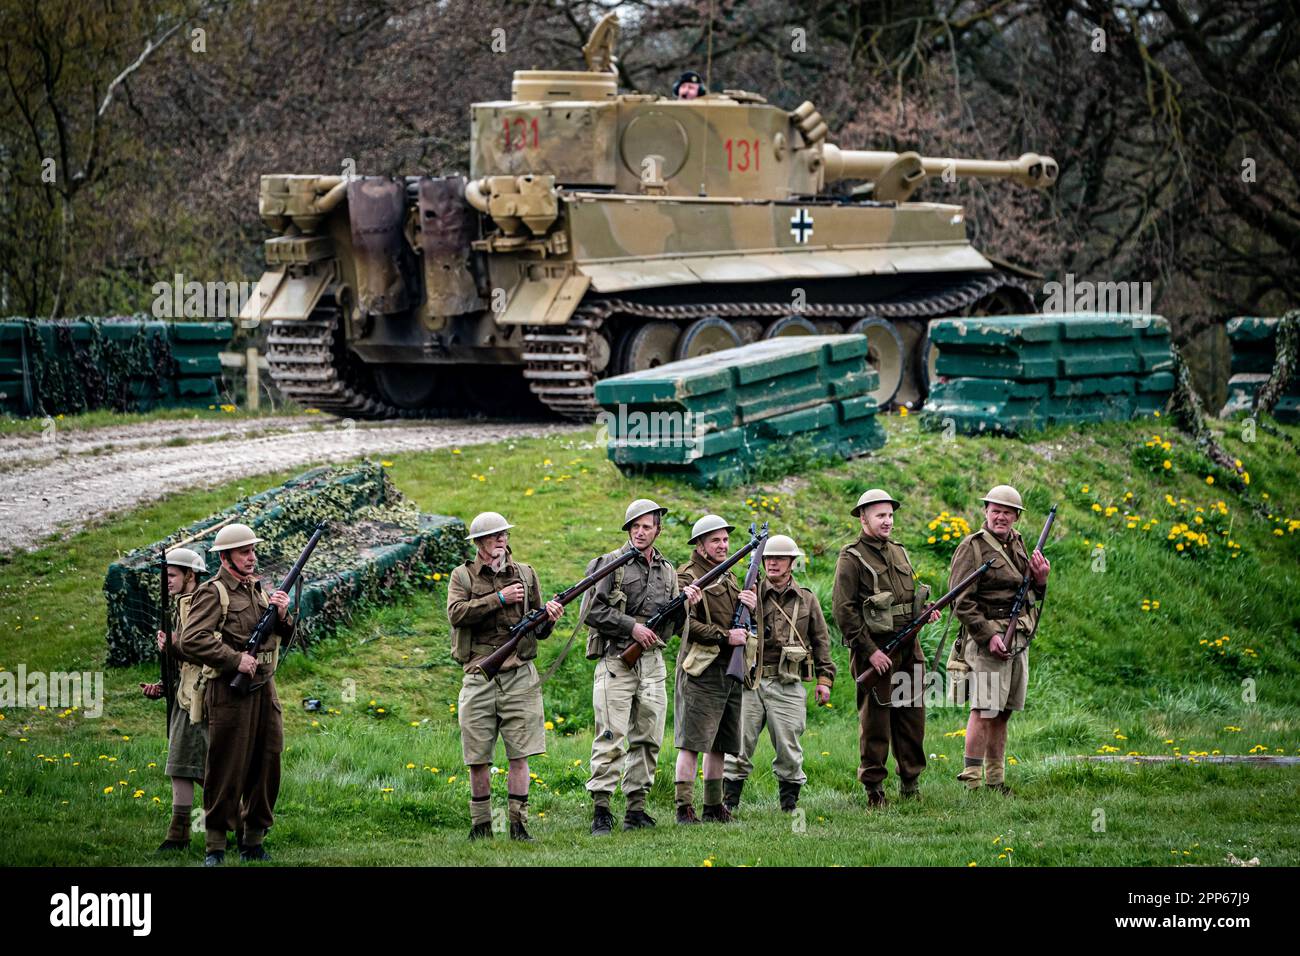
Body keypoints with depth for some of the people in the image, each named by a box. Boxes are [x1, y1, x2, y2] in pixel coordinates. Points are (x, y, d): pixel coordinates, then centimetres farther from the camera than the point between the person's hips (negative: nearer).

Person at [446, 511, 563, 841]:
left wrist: (548, 619, -8)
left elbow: (538, 631, 15)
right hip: (479, 677, -1)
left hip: (519, 677, 1)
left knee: (519, 756, -4)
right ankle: (481, 825, 14)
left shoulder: (525, 574, 12)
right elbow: (457, 613, -12)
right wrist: (500, 599, -15)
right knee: (477, 759, 2)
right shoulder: (462, 576, 7)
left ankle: (519, 825, 1)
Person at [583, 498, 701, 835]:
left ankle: (636, 810, 13)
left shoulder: (668, 571, 15)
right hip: (616, 661, -6)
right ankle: (601, 811, -10)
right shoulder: (611, 564, -2)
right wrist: (631, 627, -15)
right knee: (611, 739, -10)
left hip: (653, 663, 6)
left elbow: (675, 627, 18)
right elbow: (593, 611, -8)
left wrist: (685, 604, -1)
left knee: (648, 740, 6)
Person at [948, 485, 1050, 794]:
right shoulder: (972, 548, -7)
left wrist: (1040, 580, 1)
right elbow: (961, 602, -13)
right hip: (986, 640, -7)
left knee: (1002, 713, 10)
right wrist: (988, 636, -19)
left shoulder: (1017, 545, 16)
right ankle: (972, 781, -13)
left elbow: (1030, 595, 23)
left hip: (1019, 641, 7)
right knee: (984, 711, -12)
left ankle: (996, 779, 14)